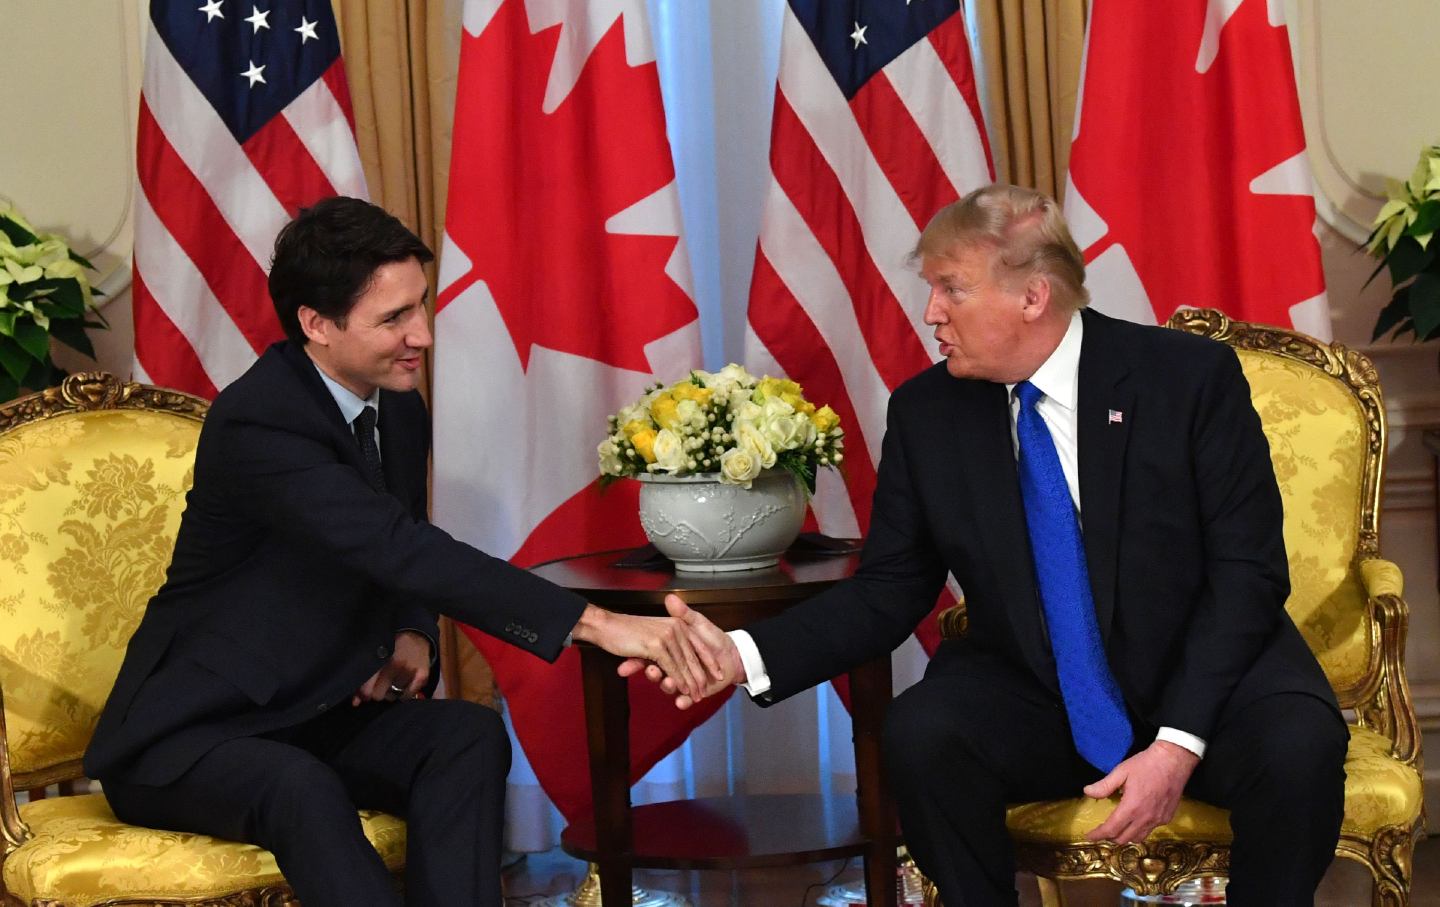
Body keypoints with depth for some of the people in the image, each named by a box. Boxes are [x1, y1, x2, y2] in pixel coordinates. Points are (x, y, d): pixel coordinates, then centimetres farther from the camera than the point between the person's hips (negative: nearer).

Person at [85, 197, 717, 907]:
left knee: (471, 733, -21)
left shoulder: (400, 410, 3)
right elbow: (398, 549, -35)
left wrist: (412, 634, -7)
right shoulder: (256, 422, -23)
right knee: (303, 789, -37)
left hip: (326, 715, 7)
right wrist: (595, 624, -40)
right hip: (187, 738, -6)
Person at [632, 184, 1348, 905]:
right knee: (920, 737, -28)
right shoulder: (926, 411, -2)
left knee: (1296, 747, -31)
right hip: (1032, 702, 2)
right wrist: (747, 655, -16)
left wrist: (1179, 742, -23)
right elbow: (888, 591, 1)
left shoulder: (1192, 377, -10)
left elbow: (1248, 570, -12)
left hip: (1204, 681, -1)